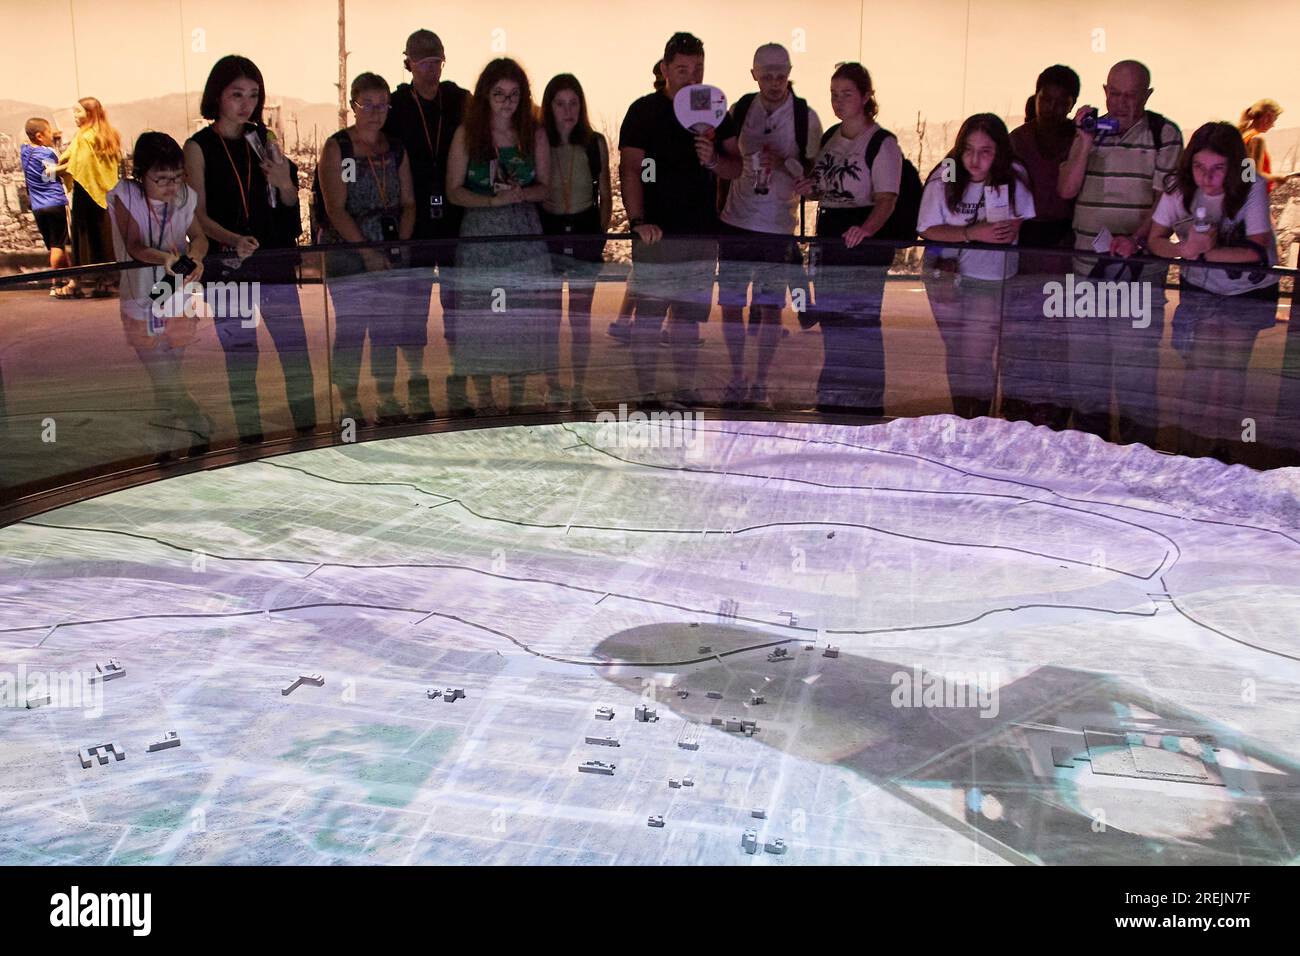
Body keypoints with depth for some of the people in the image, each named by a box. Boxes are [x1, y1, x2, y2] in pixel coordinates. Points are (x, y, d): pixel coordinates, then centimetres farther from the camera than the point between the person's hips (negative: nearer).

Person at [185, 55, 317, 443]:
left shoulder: (264, 139, 9)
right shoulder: (199, 147, -2)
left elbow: (289, 203, 15)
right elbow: (199, 214, -6)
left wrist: (285, 182, -8)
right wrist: (234, 240, -25)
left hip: (275, 259, 3)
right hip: (227, 265, -3)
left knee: (294, 345, 3)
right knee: (240, 353, 3)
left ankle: (307, 425, 14)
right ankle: (249, 433, 12)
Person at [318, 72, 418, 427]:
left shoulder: (396, 149, 11)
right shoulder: (337, 148, -4)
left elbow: (408, 203, 12)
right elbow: (335, 208, -10)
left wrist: (399, 244, -4)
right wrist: (368, 252, -15)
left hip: (390, 254, 4)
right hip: (345, 254, -4)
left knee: (388, 327, 6)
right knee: (350, 326, -4)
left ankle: (387, 400, 15)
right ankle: (349, 404, 5)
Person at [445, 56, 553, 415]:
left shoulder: (534, 134, 7)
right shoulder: (467, 134, 1)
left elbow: (545, 187, 10)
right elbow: (454, 190, -1)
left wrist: (520, 193, -12)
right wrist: (493, 200, -16)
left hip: (525, 234, 2)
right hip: (480, 235, -1)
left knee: (524, 319, 2)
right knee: (480, 319, -3)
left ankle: (518, 399, 15)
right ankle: (484, 400, 10)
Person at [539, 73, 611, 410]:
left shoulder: (595, 144, 1)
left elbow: (605, 196, 9)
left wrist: (601, 233, 3)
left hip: (585, 234, 1)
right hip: (548, 235, -1)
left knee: (581, 319, 8)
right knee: (549, 319, 5)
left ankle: (579, 391, 19)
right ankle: (554, 390, 17)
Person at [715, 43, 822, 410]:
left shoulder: (805, 117, -2)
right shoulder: (739, 110, 4)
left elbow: (814, 172, -1)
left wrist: (784, 162, -17)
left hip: (778, 227, -2)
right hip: (736, 222, 2)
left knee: (771, 307, 2)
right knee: (730, 304, 3)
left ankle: (760, 384, 14)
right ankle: (736, 381, 17)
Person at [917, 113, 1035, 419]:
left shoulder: (1014, 176, -9)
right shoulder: (944, 178, -11)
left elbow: (1023, 218, 3)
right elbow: (928, 229, -13)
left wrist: (1011, 229, -19)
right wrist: (972, 233, -25)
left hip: (992, 280, -1)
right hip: (946, 275, 1)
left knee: (978, 356, -3)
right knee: (956, 352, 11)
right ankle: (961, 420, 26)